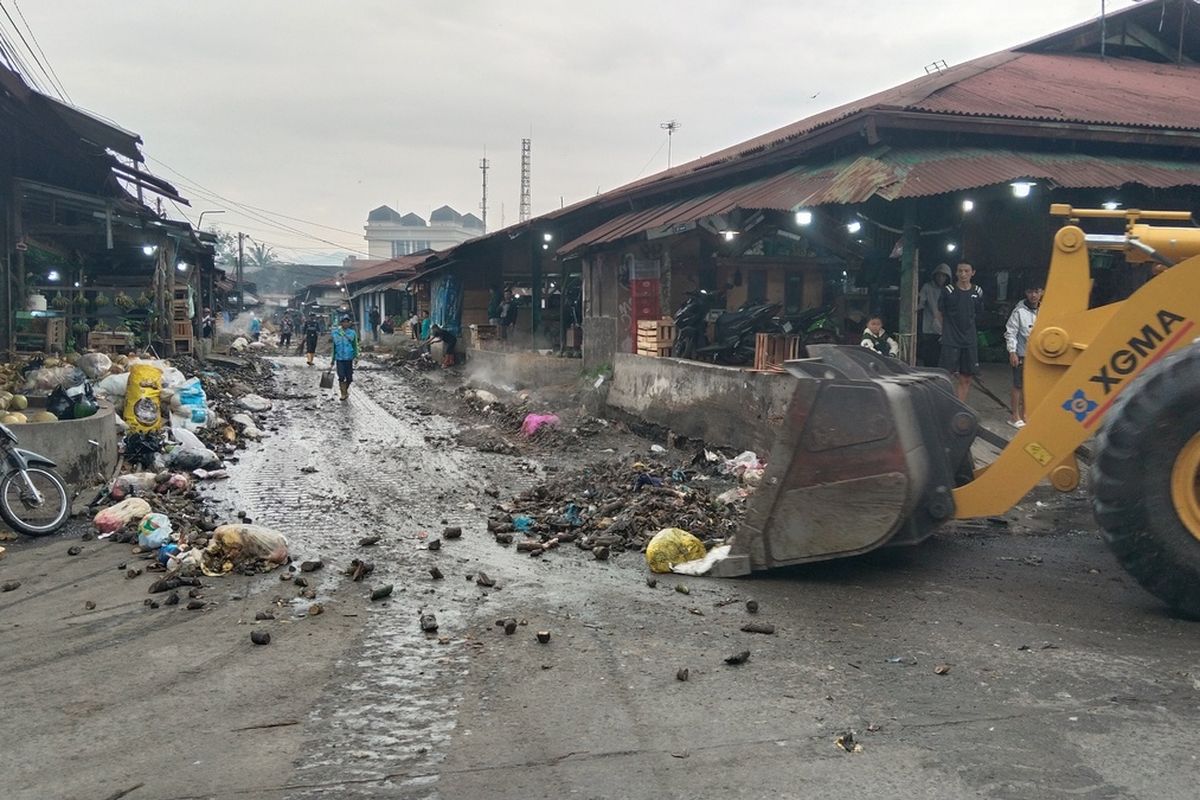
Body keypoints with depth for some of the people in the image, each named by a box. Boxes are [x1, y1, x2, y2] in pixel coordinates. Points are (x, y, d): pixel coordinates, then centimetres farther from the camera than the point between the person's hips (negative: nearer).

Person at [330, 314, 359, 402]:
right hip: (339, 358, -1)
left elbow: (355, 345, 5)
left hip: (349, 358, 1)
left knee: (349, 378, 4)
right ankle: (343, 394, 2)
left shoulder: (352, 333, 2)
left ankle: (345, 390, 32)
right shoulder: (335, 332, 3)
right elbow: (333, 347, 9)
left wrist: (356, 356, -9)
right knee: (341, 377, -10)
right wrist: (333, 360, 11)